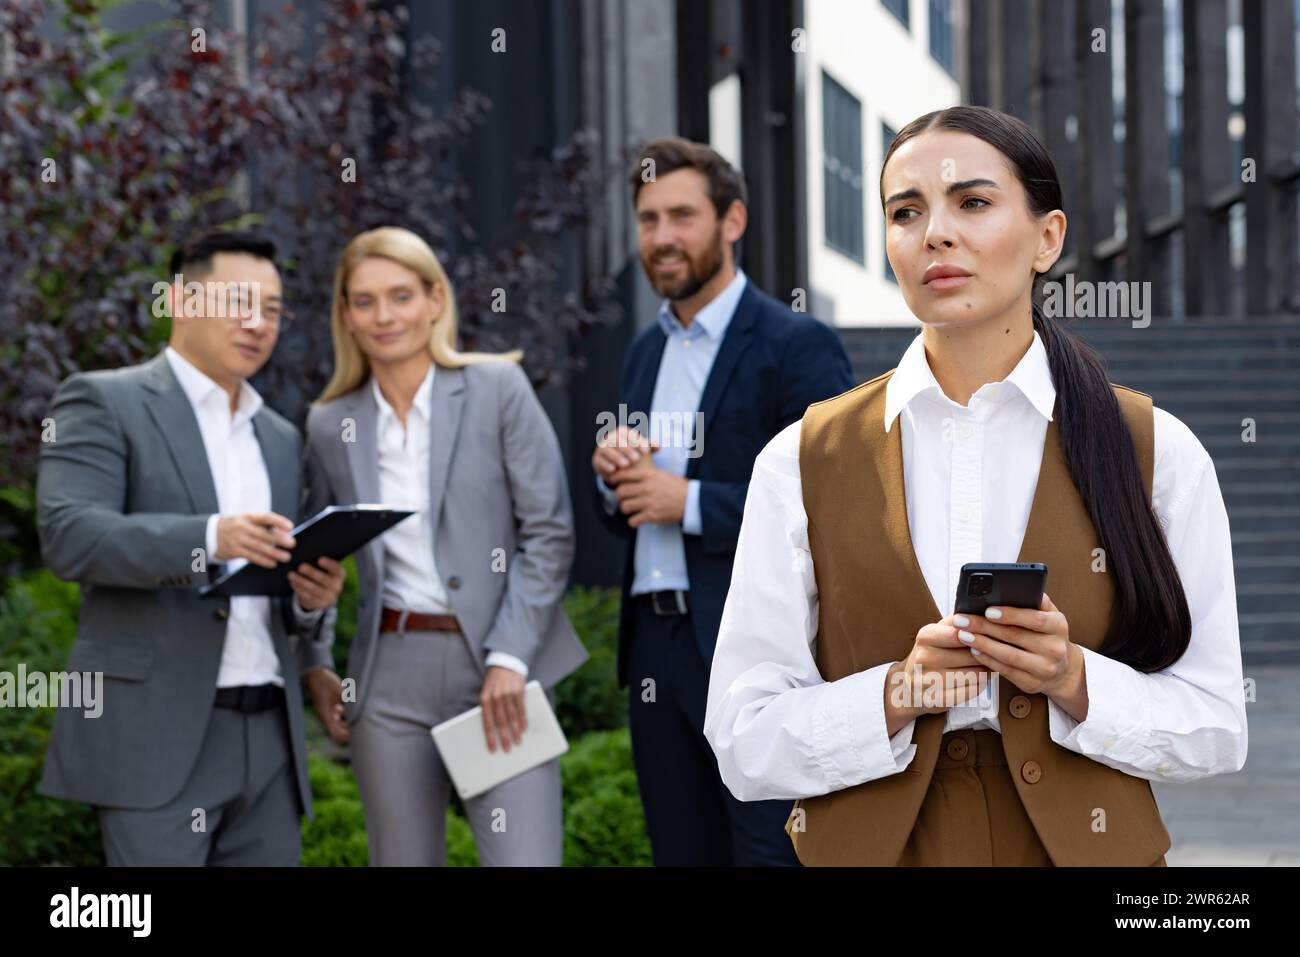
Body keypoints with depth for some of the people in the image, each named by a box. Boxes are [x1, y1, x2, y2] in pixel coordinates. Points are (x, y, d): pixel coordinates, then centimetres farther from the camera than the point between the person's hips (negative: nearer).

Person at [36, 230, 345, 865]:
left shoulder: (282, 440, 20)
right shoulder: (102, 402, 1)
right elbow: (69, 537, -14)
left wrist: (310, 597, -1)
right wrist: (208, 538, -27)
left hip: (268, 739, 6)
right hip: (155, 735, -6)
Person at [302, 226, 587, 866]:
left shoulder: (498, 389, -2)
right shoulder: (331, 426, 8)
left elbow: (549, 532, -4)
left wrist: (510, 658, -12)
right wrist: (313, 668, 11)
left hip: (498, 669, -3)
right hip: (389, 675, 3)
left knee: (525, 857, -11)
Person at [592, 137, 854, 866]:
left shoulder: (797, 345, -8)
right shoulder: (647, 351, 16)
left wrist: (692, 501, -18)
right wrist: (614, 473, -2)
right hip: (656, 647, 7)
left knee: (769, 853, -5)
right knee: (682, 853, 12)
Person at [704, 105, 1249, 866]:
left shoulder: (1160, 453, -6)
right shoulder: (801, 462, -6)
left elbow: (1217, 727, -4)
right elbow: (744, 744, -7)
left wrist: (1074, 682, -20)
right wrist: (897, 694, -22)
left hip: (1086, 843, 0)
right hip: (870, 845, 0)